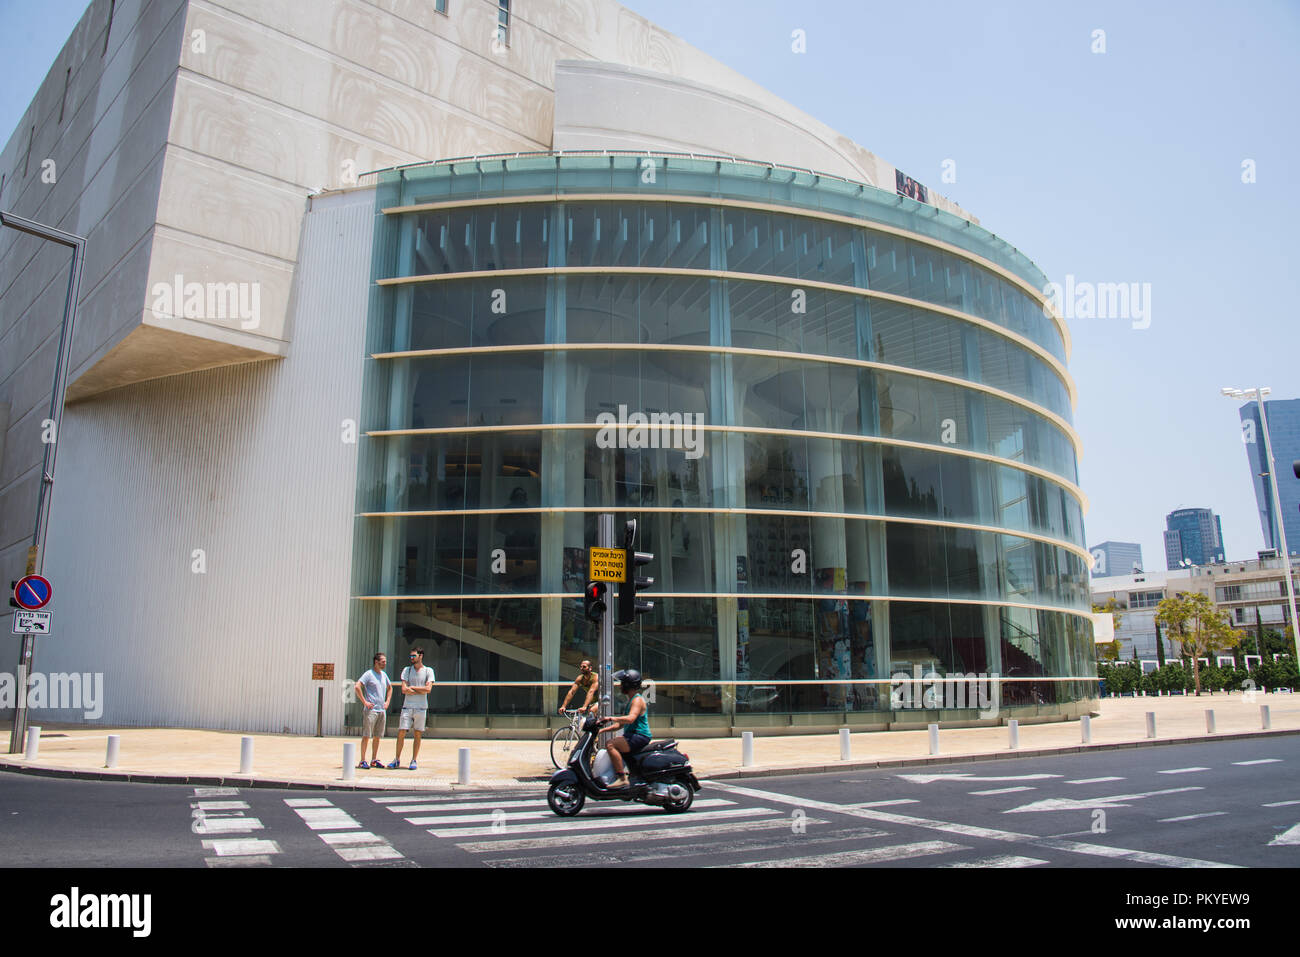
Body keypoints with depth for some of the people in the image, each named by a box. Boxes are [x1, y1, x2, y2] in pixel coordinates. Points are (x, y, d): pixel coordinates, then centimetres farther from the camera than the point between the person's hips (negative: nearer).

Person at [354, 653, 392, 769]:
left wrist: (387, 701, 19)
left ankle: (374, 760, 17)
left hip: (382, 710, 7)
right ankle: (362, 761, 0)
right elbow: (357, 686, -18)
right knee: (366, 735, -4)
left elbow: (390, 688, 32)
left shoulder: (384, 675, 15)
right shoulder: (369, 674, -7)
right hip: (371, 710, -7)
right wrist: (364, 702, -17)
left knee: (377, 737, 10)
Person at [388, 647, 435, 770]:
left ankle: (414, 761, 10)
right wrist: (421, 691, -7)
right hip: (407, 706, 1)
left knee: (417, 734, 2)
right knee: (401, 732, -3)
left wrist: (412, 687, -6)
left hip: (421, 707, -1)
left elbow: (428, 689, -8)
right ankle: (397, 760, 8)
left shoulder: (428, 671, 4)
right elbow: (404, 689, -1)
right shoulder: (407, 670, 8)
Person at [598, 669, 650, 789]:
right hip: (632, 735, 11)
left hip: (640, 736, -11)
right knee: (610, 746, 14)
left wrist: (611, 718, -28)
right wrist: (602, 729, 18)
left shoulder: (638, 699, -10)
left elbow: (630, 718, -28)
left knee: (610, 744, -25)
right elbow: (621, 723, 25)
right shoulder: (632, 700, 22)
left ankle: (622, 779, -28)